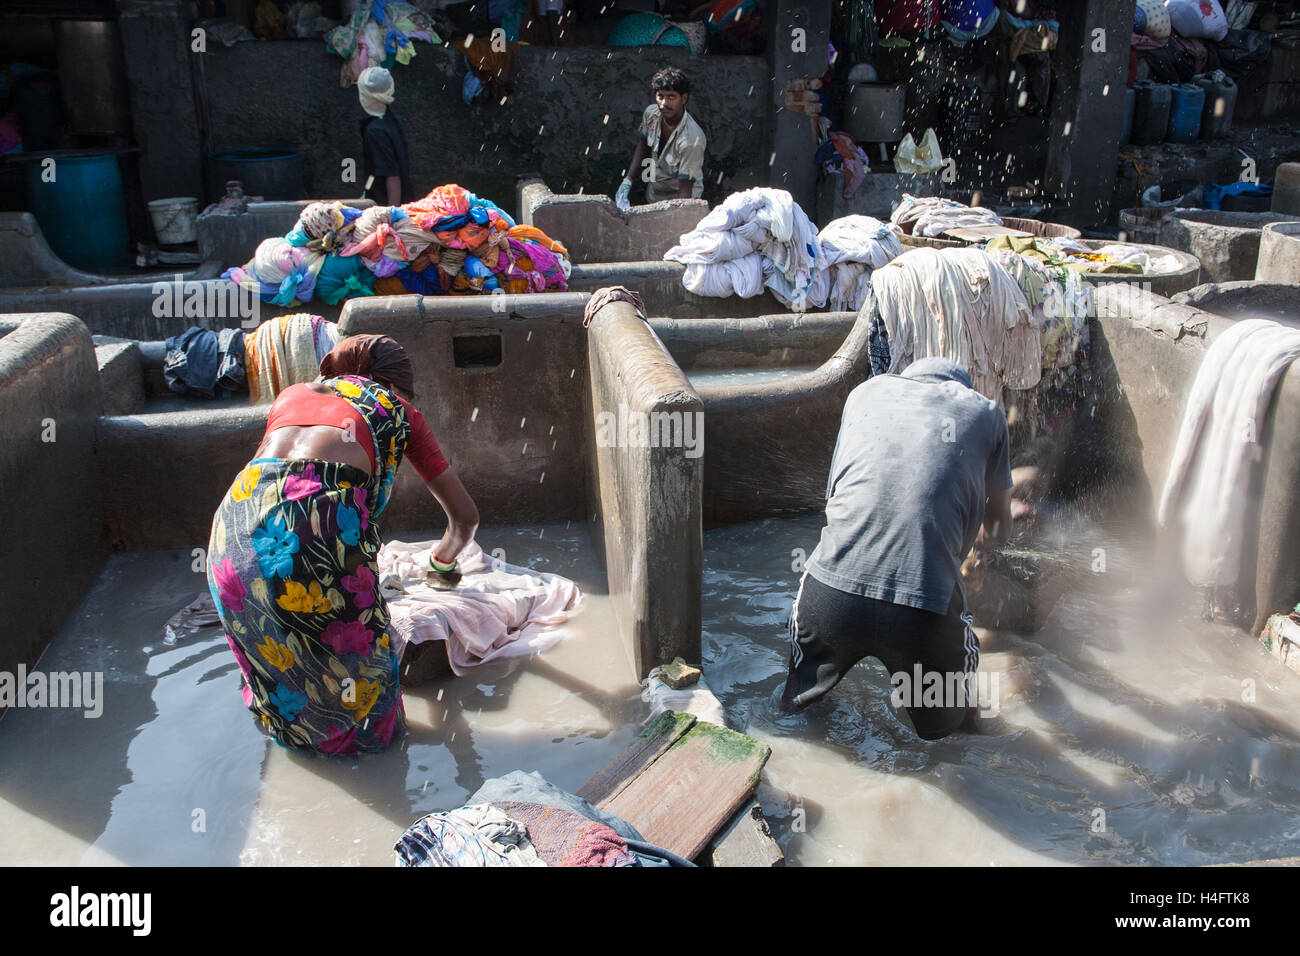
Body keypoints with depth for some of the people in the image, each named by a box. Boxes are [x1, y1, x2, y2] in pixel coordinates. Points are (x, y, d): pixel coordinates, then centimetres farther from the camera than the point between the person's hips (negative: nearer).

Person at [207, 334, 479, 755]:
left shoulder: (291, 393, 35)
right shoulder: (395, 405, 26)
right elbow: (465, 515, 29)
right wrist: (442, 563, 51)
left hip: (241, 511, 5)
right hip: (326, 509, -5)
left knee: (270, 647, 30)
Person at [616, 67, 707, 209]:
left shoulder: (692, 140, -32)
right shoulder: (651, 113, -13)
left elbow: (685, 192, -29)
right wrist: (628, 180, -3)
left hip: (678, 198, -5)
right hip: (653, 194, 6)